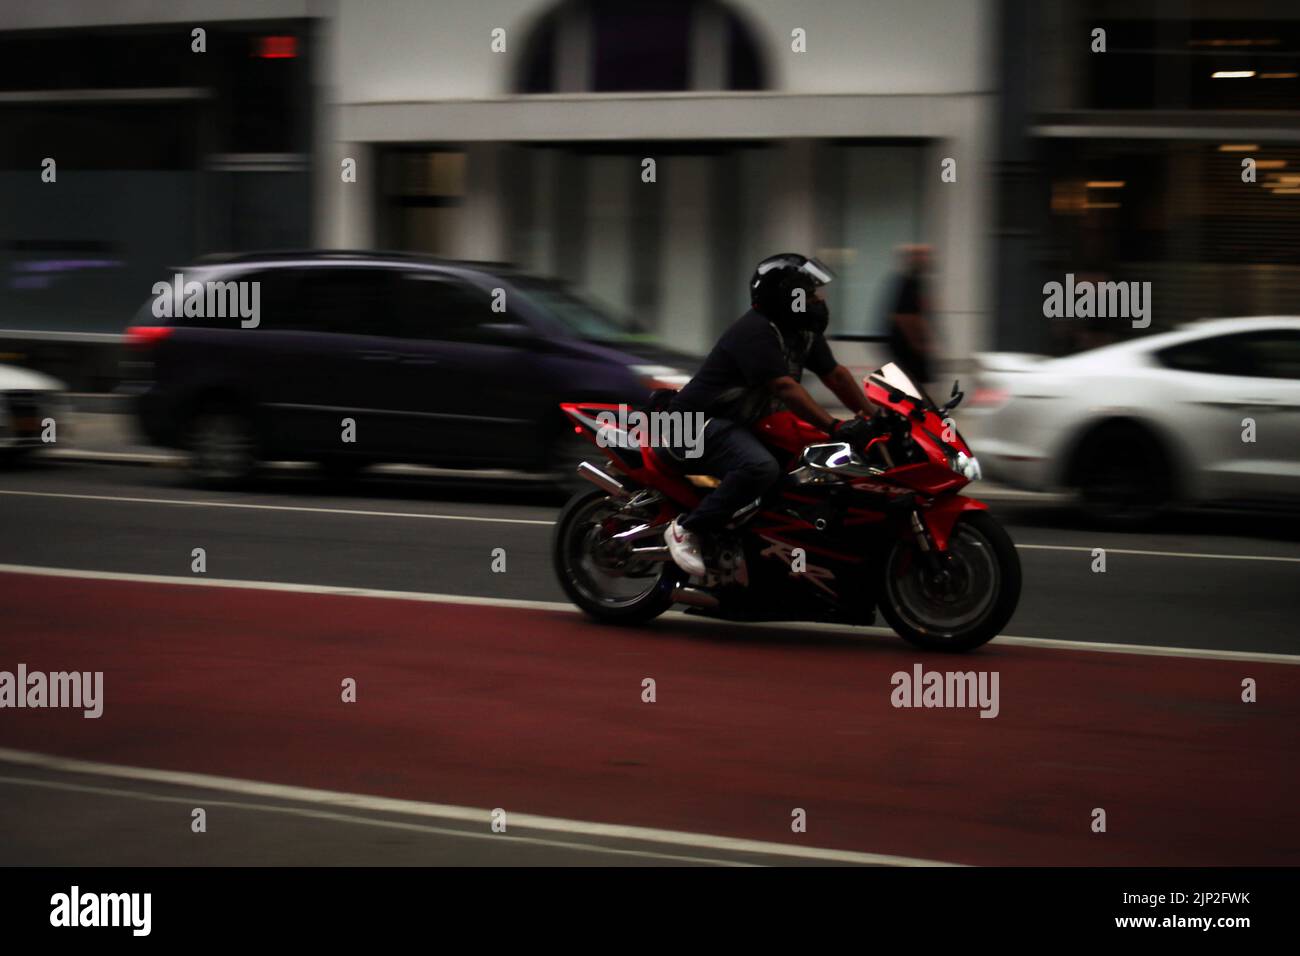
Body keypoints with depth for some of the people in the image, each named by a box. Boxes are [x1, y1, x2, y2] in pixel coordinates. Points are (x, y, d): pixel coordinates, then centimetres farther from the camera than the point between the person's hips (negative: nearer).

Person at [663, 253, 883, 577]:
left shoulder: (803, 333, 8)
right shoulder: (755, 331, -23)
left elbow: (835, 374, 12)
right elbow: (784, 388, -32)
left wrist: (873, 417, 1)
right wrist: (835, 427, -38)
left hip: (746, 423, 11)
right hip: (702, 421, -11)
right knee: (761, 467, -36)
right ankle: (687, 529, -25)